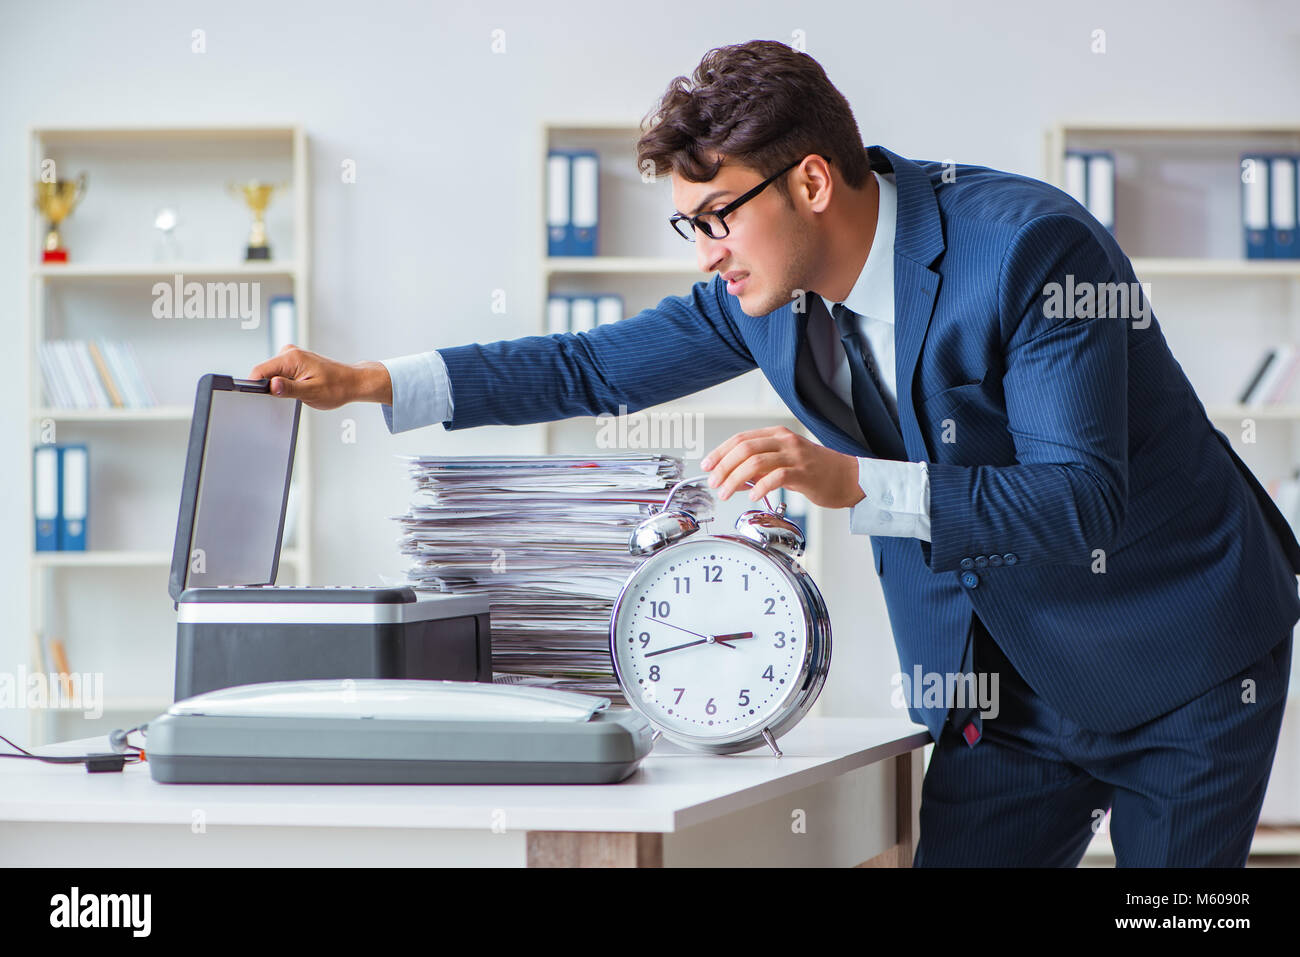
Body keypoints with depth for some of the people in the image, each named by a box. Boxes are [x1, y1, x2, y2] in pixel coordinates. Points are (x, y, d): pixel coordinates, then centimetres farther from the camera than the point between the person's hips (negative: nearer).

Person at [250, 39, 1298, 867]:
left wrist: (849, 481, -39)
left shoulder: (1029, 245, -25)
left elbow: (1079, 503, -29)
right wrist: (368, 384, 2)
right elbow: (594, 367, 8)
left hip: (1180, 680, -5)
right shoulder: (766, 291, -4)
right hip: (1005, 691, 6)